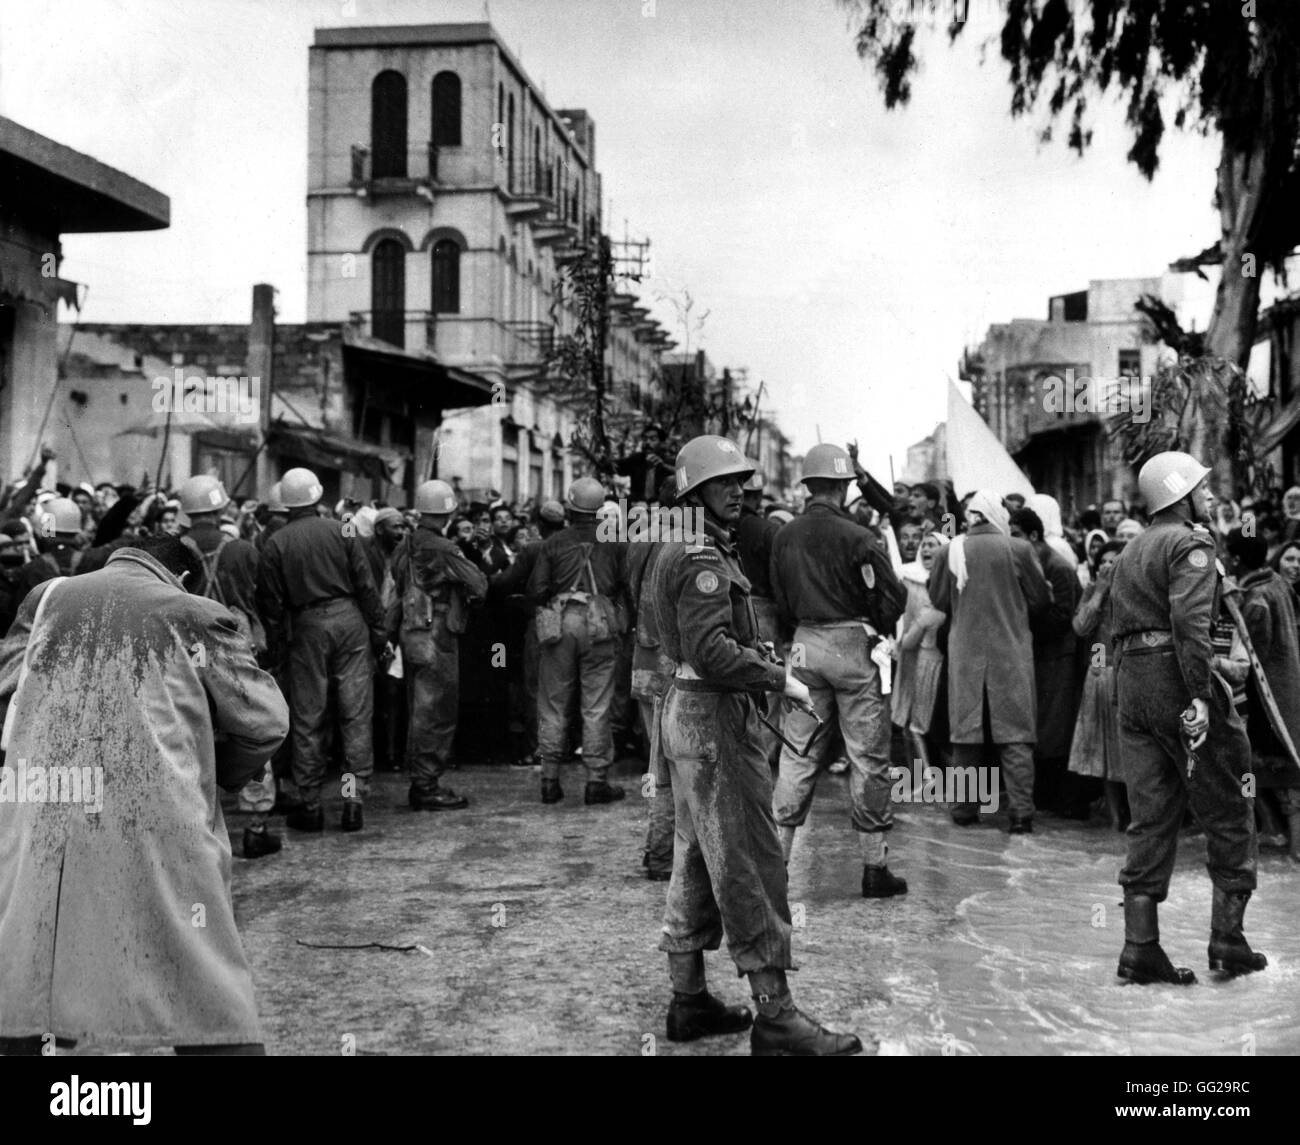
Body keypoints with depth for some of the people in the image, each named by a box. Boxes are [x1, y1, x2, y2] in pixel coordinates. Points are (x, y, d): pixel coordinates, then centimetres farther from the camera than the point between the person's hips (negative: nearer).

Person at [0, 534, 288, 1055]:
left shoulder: (47, 598, 14)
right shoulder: (193, 615, 5)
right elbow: (265, 719, 4)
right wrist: (219, 774, 21)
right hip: (154, 820, -3)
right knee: (203, 992, 4)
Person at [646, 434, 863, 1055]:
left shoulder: (678, 551, 16)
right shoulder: (703, 559, -16)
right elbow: (711, 651, -26)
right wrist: (781, 679, -19)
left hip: (685, 707, 11)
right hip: (714, 718, -11)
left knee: (697, 862, 14)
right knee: (748, 864, -8)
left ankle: (688, 1001, 21)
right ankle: (774, 1015, -5)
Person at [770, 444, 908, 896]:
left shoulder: (785, 537, 2)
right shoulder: (856, 537, -13)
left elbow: (781, 604, 8)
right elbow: (894, 598, -11)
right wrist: (878, 631, 7)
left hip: (805, 646, 5)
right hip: (854, 646, -4)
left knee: (798, 755, 10)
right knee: (868, 758, 4)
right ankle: (875, 867, 10)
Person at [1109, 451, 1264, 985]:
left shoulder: (1131, 549, 21)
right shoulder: (1190, 543, -8)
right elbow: (1189, 621, -21)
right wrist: (1200, 696, -23)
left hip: (1131, 681, 8)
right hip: (1174, 678, -8)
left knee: (1150, 819, 8)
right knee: (1226, 814, 5)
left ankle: (1140, 945, 5)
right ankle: (1227, 937, 7)